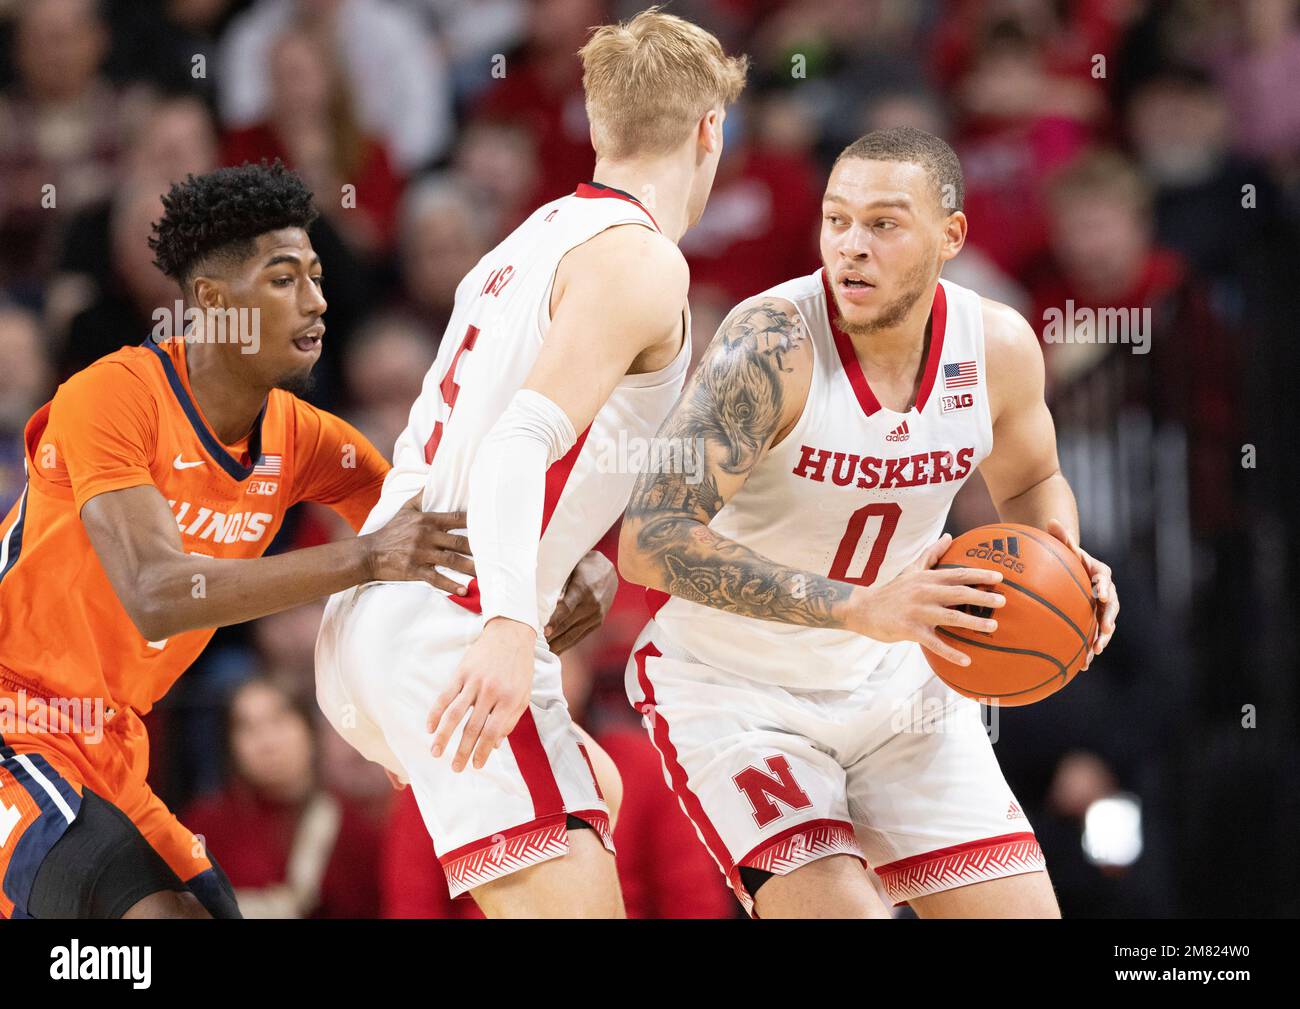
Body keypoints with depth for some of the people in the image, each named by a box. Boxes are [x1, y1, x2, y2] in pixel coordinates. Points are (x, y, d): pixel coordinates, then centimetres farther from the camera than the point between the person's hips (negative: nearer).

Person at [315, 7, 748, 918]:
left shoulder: (531, 243, 22)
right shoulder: (639, 258, -7)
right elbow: (519, 442, -22)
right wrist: (510, 626, -33)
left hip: (372, 616, 10)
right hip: (453, 630, -10)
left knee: (587, 798, 32)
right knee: (578, 900, -18)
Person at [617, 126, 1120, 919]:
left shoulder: (998, 347, -10)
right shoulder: (774, 342, -27)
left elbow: (1031, 483, 13)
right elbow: (651, 541, -34)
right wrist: (859, 608, -41)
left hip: (894, 680, 5)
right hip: (731, 686, -5)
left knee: (1021, 910, 1)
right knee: (834, 909, -23)